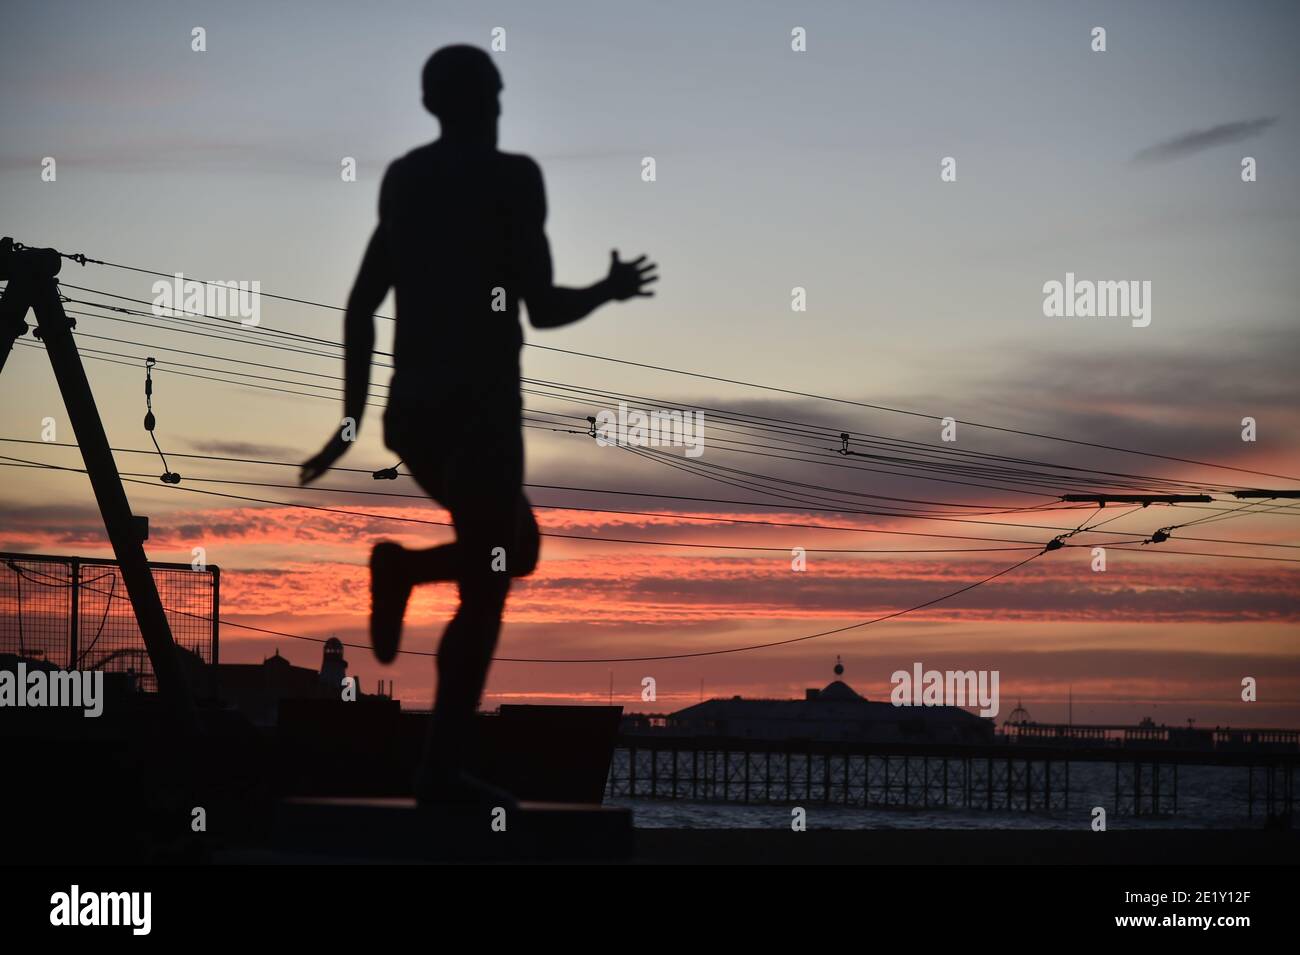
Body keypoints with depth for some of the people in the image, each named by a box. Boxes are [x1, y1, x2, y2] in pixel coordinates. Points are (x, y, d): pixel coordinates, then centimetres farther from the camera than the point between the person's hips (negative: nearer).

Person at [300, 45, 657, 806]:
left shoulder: (404, 178, 13)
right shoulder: (512, 177, -6)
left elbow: (362, 303, 12)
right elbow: (542, 308, -10)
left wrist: (353, 418, 15)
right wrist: (611, 290, 10)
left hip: (411, 409, 6)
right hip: (477, 409, -6)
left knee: (519, 546, 24)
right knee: (486, 590, 0)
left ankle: (404, 566, -1)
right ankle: (445, 769, -8)